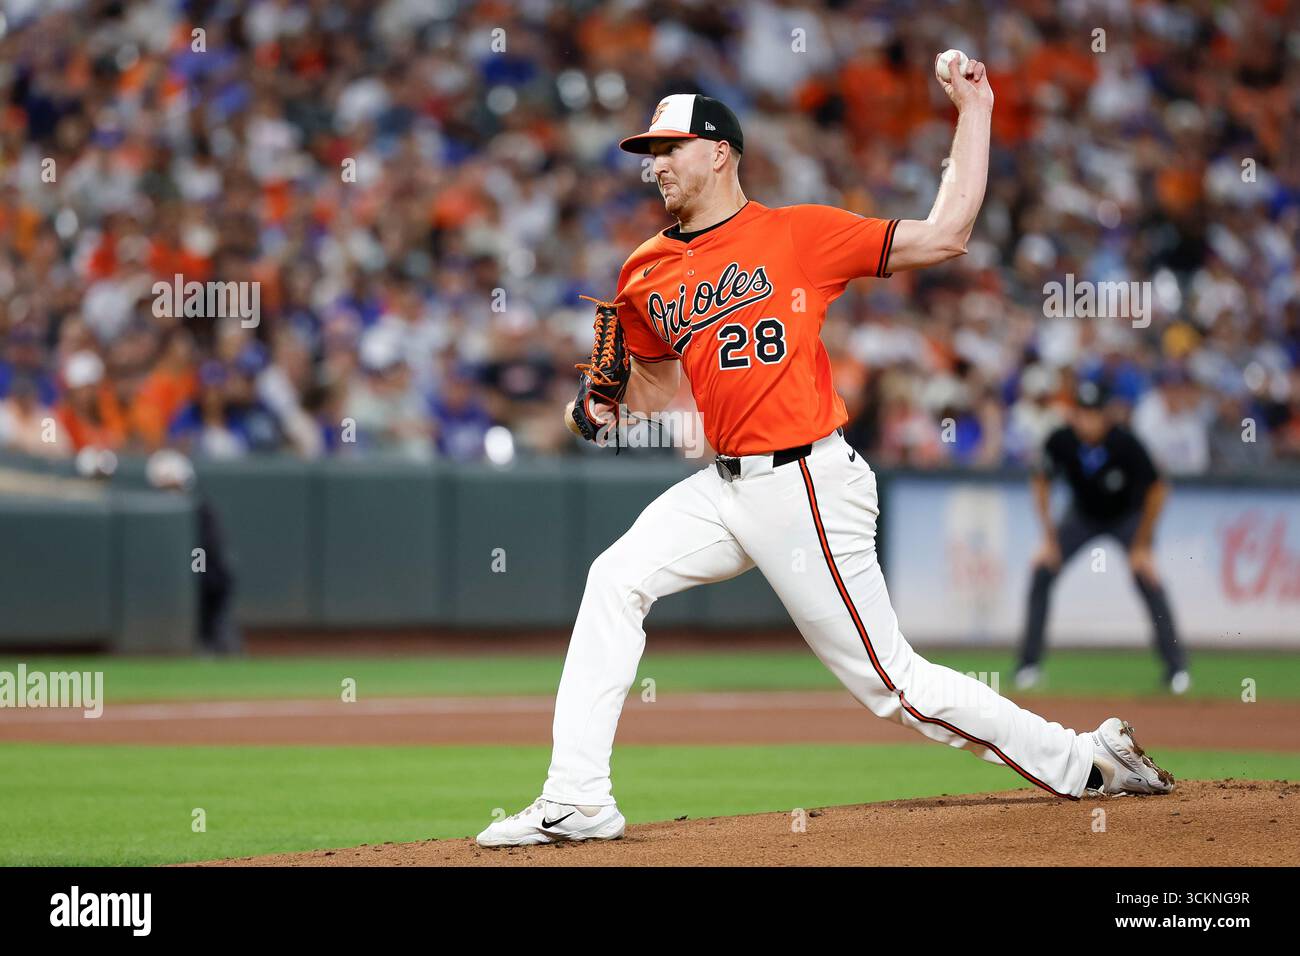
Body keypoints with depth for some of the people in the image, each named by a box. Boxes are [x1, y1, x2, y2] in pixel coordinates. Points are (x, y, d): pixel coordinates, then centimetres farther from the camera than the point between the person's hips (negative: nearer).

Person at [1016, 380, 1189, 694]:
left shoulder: (1125, 443, -32)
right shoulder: (1061, 441, -25)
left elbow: (1157, 491, -20)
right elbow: (1041, 482, -6)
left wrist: (1142, 546, -18)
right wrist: (1049, 537, -10)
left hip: (1127, 516, -3)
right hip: (1082, 515, 3)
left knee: (1147, 578, -21)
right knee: (1042, 572, -12)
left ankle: (1176, 665, -9)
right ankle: (1029, 663, -1)